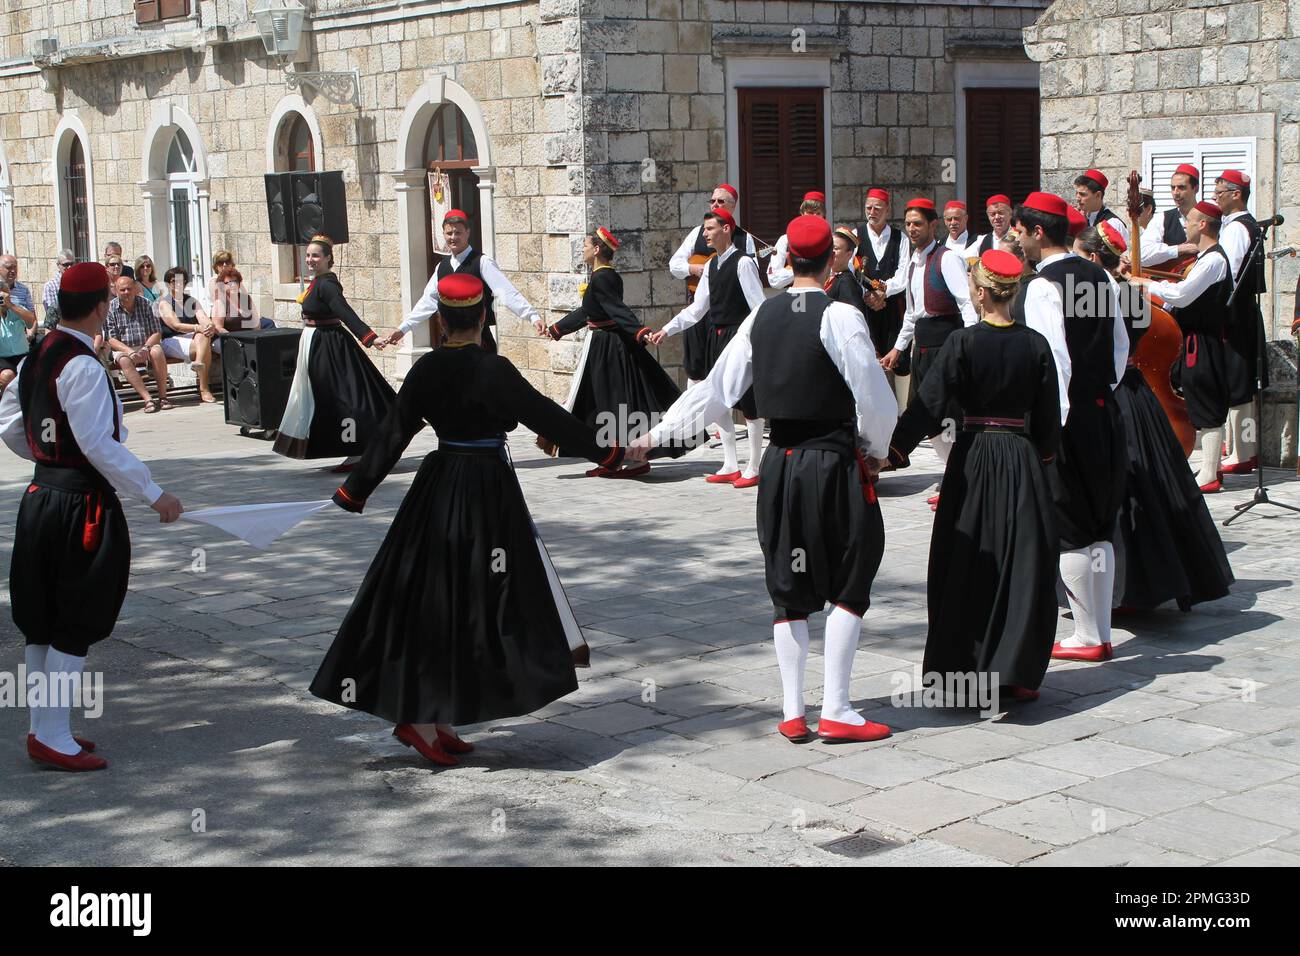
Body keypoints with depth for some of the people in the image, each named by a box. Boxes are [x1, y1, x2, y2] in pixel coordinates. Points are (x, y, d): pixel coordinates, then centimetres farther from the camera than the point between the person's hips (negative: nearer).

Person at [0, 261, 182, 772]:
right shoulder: (83, 367, -19)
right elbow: (99, 444, -24)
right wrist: (153, 493, -19)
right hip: (81, 504, -9)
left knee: (41, 623, 15)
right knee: (75, 626, 0)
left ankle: (42, 726, 25)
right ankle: (54, 737, 5)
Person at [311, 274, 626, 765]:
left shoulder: (426, 369, 1)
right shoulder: (493, 370, -14)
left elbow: (392, 434, 4)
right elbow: (548, 418, -11)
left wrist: (354, 491, 13)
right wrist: (607, 452, -1)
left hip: (436, 486, 6)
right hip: (487, 490, -6)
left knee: (432, 601, 11)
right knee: (478, 603, 1)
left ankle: (433, 719, 14)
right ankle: (421, 718, -1)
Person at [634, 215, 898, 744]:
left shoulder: (761, 315, 3)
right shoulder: (840, 317, -13)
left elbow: (716, 388, 6)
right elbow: (877, 400, -12)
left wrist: (658, 433, 16)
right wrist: (877, 450, 7)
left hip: (780, 463, 5)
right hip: (835, 463, -5)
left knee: (788, 588, 13)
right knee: (849, 585, 6)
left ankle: (792, 713, 14)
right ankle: (835, 711, 4)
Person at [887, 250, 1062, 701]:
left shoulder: (963, 343, -9)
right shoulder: (1035, 345, -1)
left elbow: (928, 404, -13)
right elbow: (1049, 416, 5)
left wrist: (891, 451, -9)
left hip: (973, 459, -2)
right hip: (1023, 460, 2)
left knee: (966, 566, 7)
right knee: (1021, 564, 7)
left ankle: (961, 669, 11)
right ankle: (1018, 674, 8)